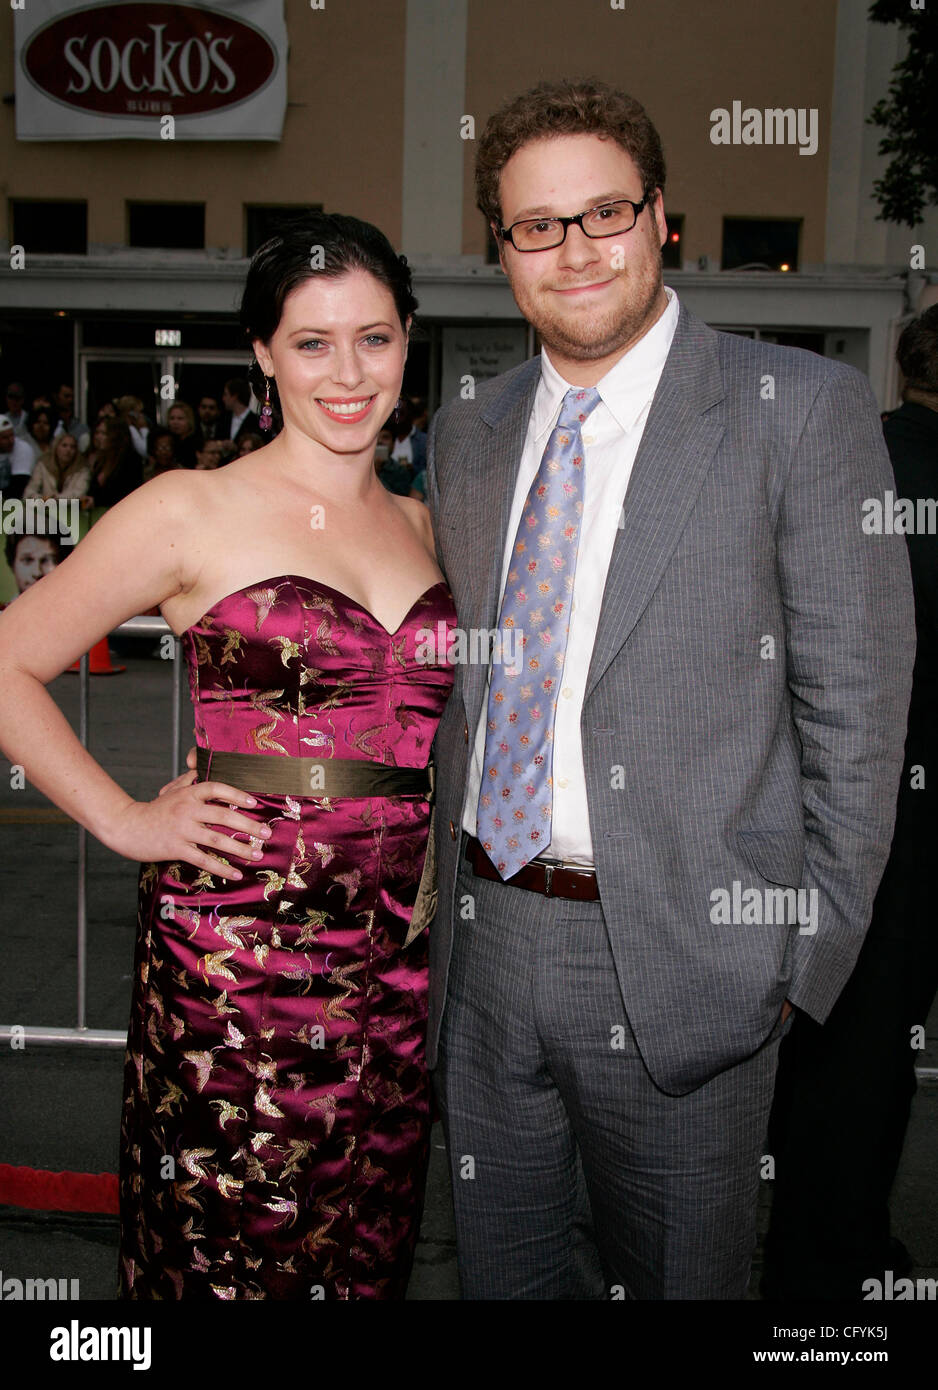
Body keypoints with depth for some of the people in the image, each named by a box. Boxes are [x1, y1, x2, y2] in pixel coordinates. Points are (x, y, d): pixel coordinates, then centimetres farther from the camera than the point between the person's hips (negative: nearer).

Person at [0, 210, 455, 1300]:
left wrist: (437, 866, 11)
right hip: (234, 948, -4)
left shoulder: (420, 524, 11)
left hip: (393, 955, 5)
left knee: (370, 1253, 17)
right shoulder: (191, 512, -5)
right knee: (229, 1253, 9)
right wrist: (125, 821, -6)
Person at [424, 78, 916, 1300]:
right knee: (505, 1272, 22)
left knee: (675, 1274, 17)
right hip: (483, 946, 5)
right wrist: (441, 898, 9)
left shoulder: (801, 408, -7)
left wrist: (809, 954, -9)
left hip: (680, 957, -4)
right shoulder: (466, 433, 8)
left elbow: (855, 704, -8)